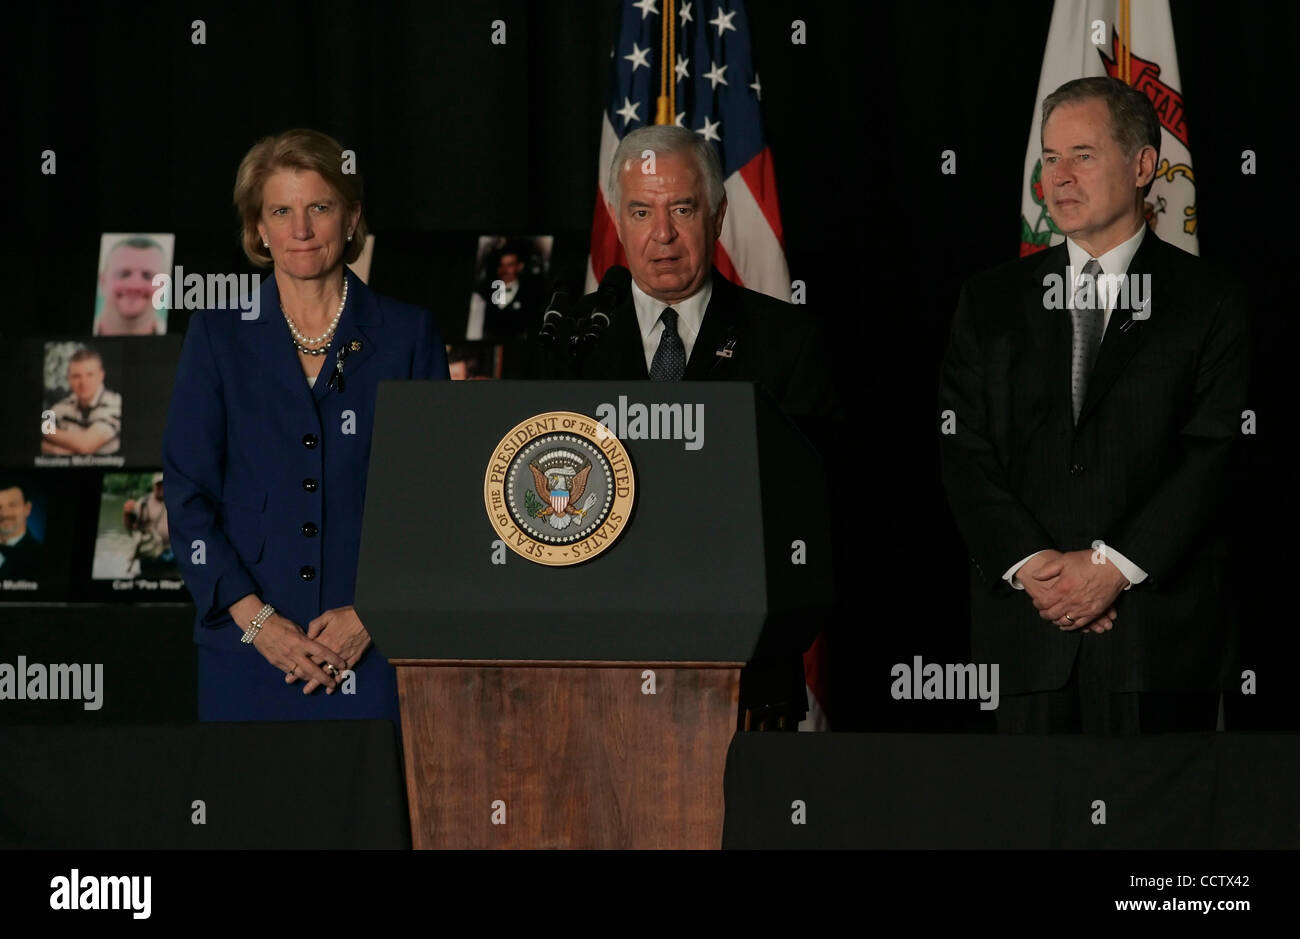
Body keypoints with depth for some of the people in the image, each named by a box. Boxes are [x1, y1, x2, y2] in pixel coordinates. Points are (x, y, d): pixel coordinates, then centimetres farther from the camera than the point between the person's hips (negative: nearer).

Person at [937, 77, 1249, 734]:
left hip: (1158, 624, -2)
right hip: (1022, 626, 2)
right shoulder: (992, 301, 13)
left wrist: (1114, 565, -13)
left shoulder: (1207, 303, 5)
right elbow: (964, 450, 5)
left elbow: (1212, 456, -4)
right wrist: (1029, 563, -9)